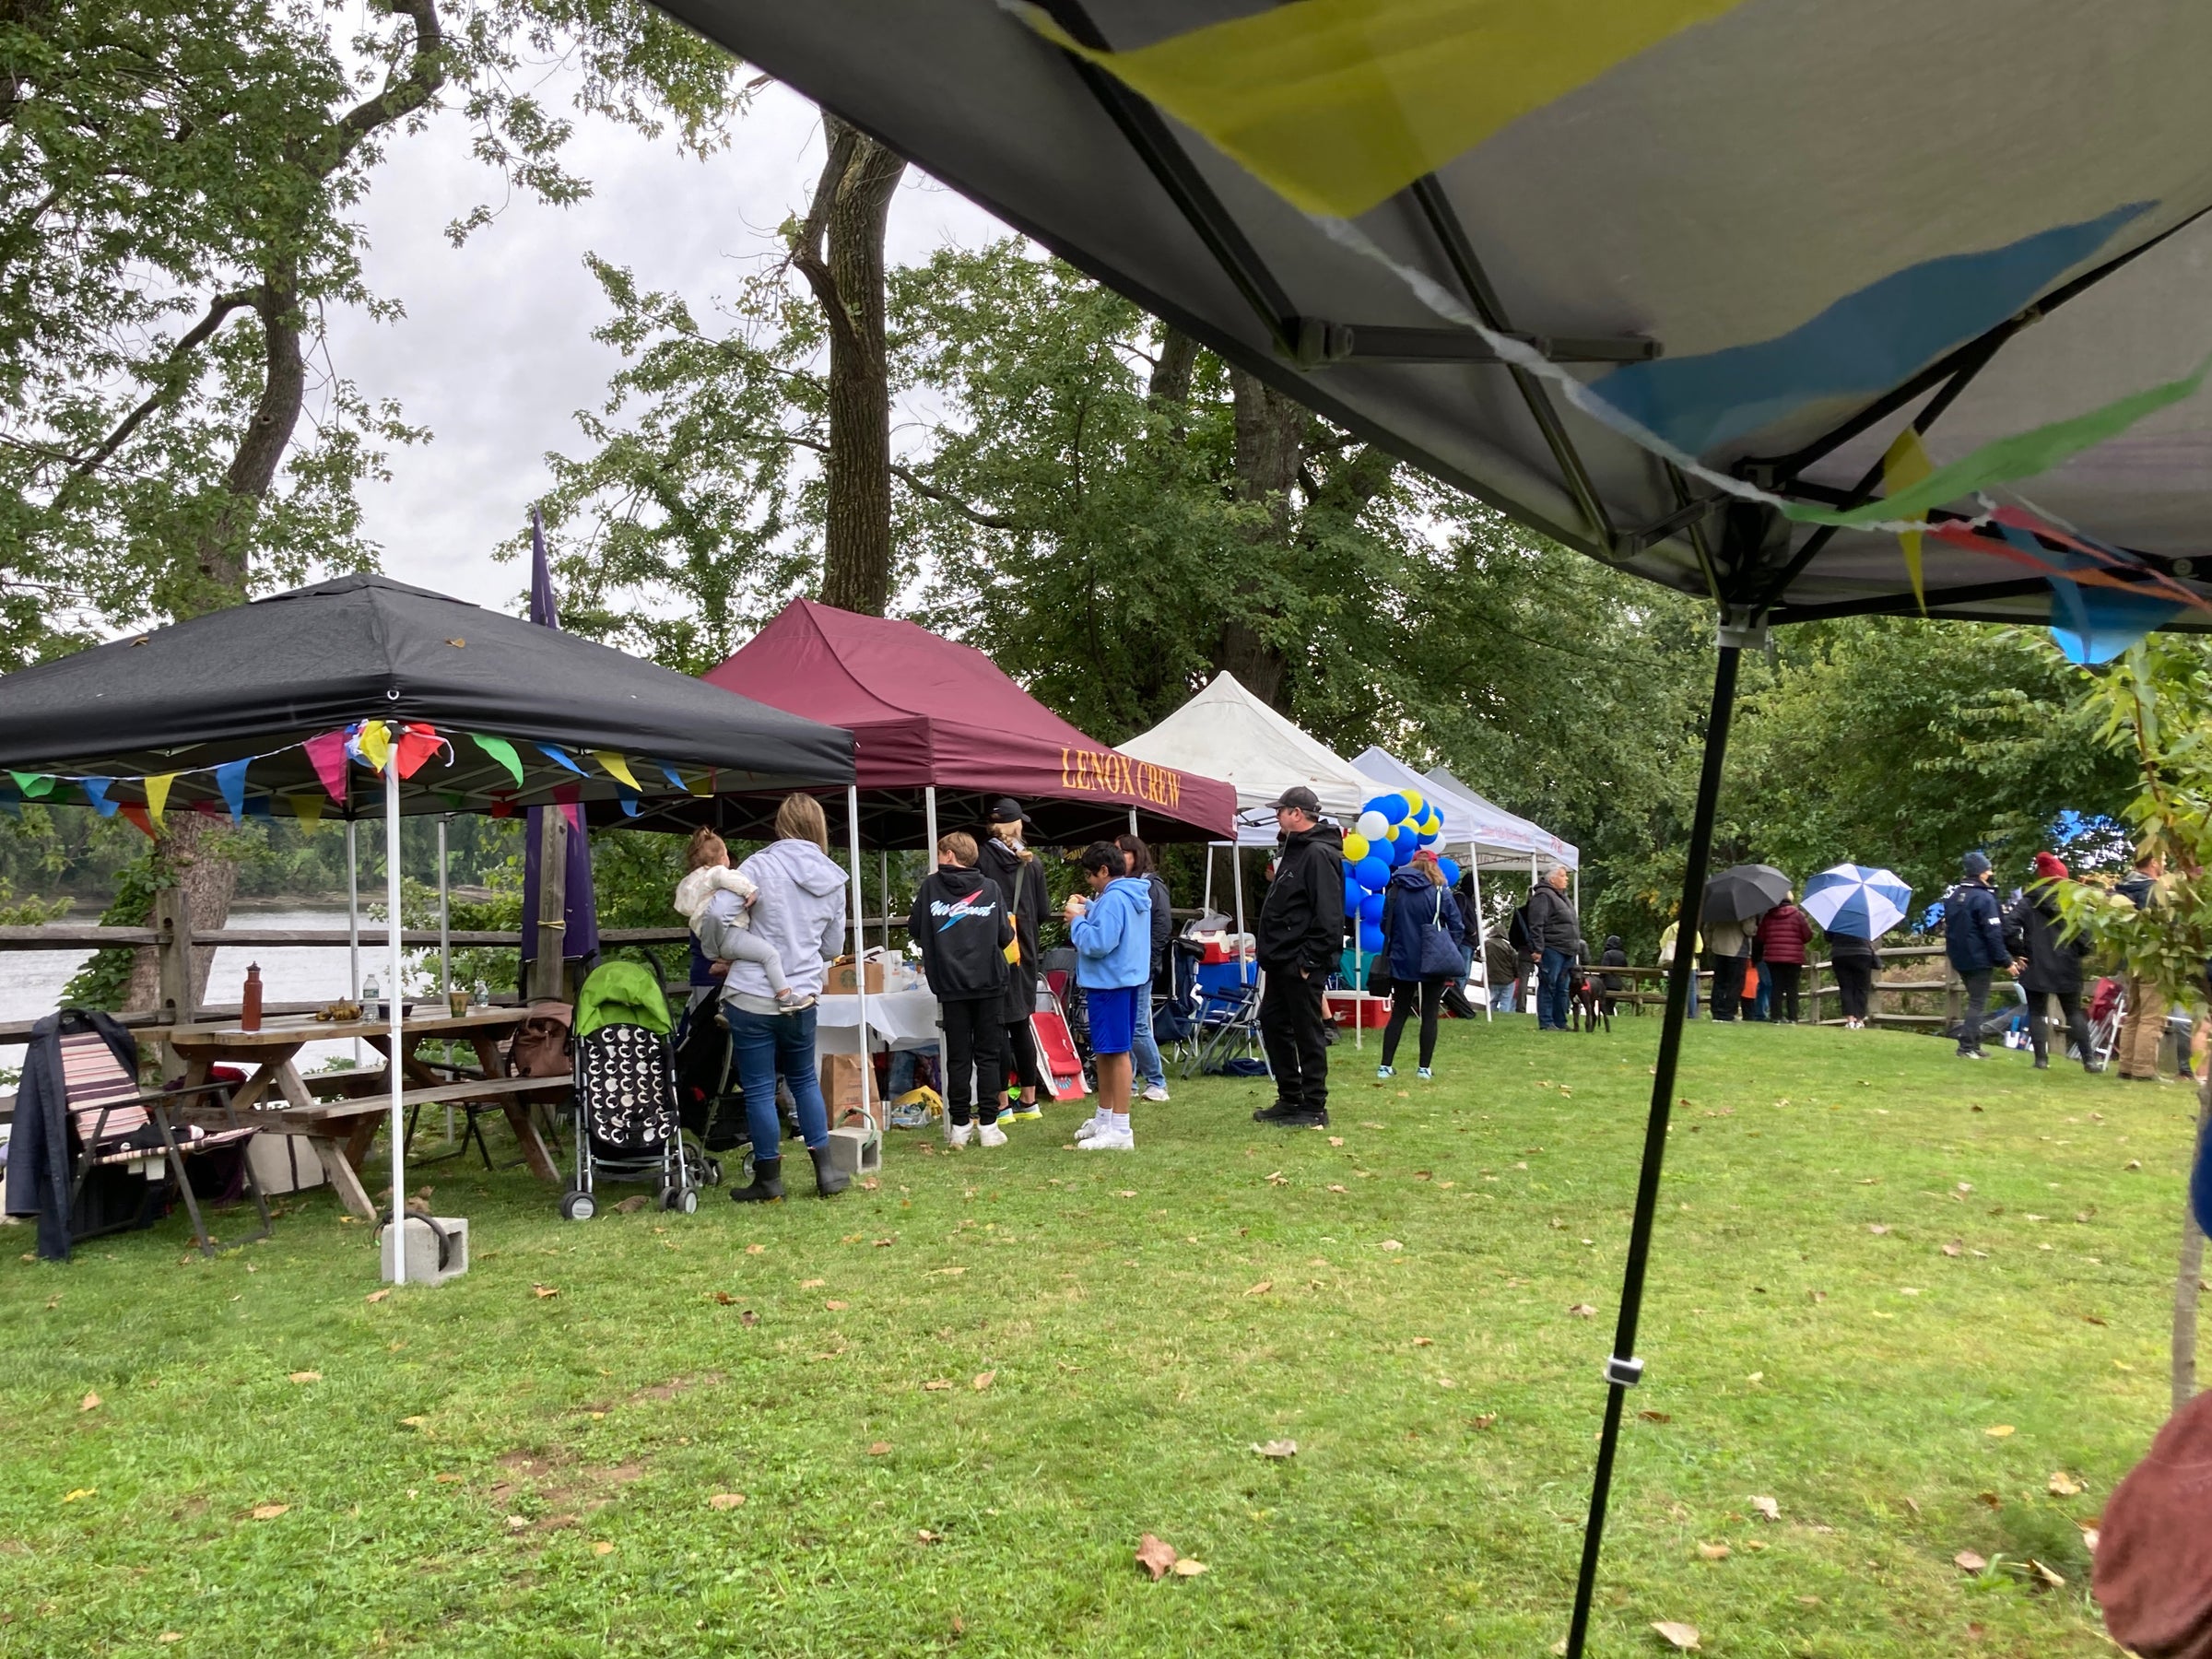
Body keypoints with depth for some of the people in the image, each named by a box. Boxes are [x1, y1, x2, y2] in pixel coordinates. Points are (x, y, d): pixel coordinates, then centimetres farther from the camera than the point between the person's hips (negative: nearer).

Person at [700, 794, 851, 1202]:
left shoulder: (760, 866, -10)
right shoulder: (832, 881, 6)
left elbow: (717, 913, -18)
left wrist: (721, 952, 0)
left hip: (751, 995, -4)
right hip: (801, 997, 5)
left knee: (759, 1089, 6)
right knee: (804, 1080, 22)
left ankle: (769, 1179, 16)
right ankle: (825, 1170, 22)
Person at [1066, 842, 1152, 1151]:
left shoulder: (1113, 899, -20)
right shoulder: (1136, 895, 12)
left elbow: (1097, 943, -25)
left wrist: (1077, 920, -10)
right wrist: (1089, 911, 9)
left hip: (1110, 983, -11)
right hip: (1126, 979, 11)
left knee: (1115, 1052, -7)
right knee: (1103, 1052, 19)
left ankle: (1120, 1131, -3)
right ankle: (1105, 1119, 31)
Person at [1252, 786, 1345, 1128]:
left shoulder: (1319, 854, -16)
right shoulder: (1295, 850, 16)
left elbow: (1328, 915, -23)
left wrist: (1309, 961, -22)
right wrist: (1269, 953, 17)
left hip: (1302, 963, -11)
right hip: (1281, 962, 11)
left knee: (1307, 1033, -3)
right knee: (1272, 1023, 15)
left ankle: (1314, 1109, 6)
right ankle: (1290, 1099, 25)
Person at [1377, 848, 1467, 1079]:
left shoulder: (1394, 891, 0)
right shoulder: (1441, 892, -7)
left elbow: (1385, 926, 5)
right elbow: (1458, 928, -5)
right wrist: (1447, 951, 10)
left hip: (1402, 962, 2)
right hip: (1433, 962, -2)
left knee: (1398, 1013, 11)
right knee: (1429, 1015, 7)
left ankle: (1385, 1066, 8)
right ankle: (1424, 1068, 6)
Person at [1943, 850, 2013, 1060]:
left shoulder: (1953, 895, 8)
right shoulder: (1984, 898, -17)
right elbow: (1994, 934, -17)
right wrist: (2006, 961, -13)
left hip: (1959, 958, 7)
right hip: (1979, 959, -7)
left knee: (1975, 1000, 17)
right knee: (1978, 1003, -2)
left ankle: (1972, 1045, 16)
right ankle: (1967, 1047, -5)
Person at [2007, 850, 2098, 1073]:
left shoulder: (2029, 901, -5)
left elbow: (2009, 929, -14)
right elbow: (2085, 936, -4)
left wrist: (2018, 953, -3)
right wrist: (2078, 953, 13)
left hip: (2035, 967, -2)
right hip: (2066, 968, 2)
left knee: (2036, 1013, 6)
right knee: (2074, 1013, 12)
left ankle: (2041, 1059, -1)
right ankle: (2089, 1060, 9)